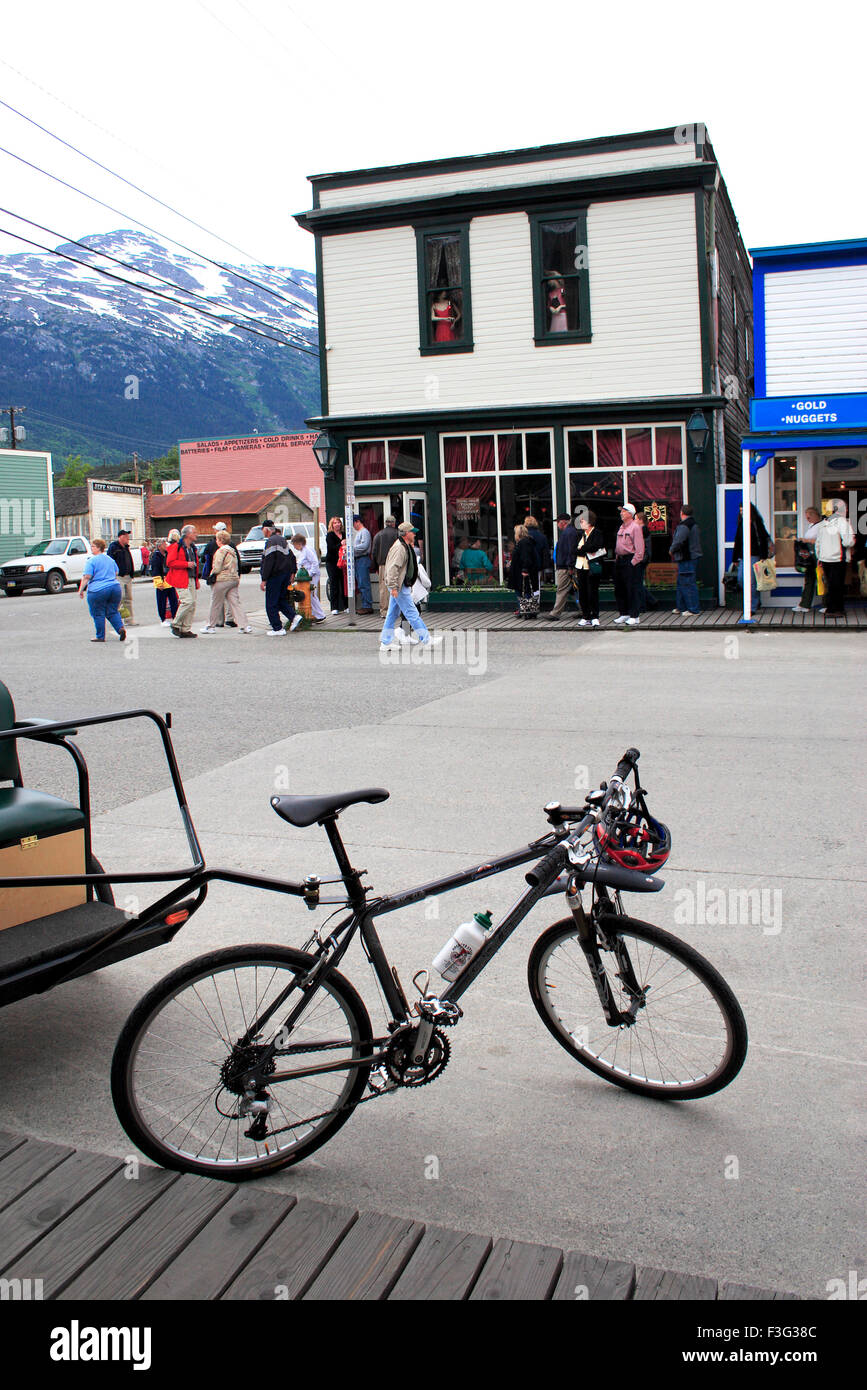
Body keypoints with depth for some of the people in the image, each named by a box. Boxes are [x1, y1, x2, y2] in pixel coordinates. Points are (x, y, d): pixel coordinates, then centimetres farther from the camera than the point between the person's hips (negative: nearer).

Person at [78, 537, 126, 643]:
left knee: (98, 614, 4)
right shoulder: (110, 559, 14)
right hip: (115, 588, 6)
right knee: (113, 612, 14)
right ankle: (120, 628, -8)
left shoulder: (91, 561, -7)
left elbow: (86, 577, -12)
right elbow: (116, 574, 22)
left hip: (98, 590, -6)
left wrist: (81, 590, -6)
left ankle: (100, 636, 8)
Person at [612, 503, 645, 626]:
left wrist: (634, 562, -17)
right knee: (619, 588, 10)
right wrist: (616, 558, 15)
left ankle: (634, 616, -3)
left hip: (630, 561, -9)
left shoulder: (635, 527, -8)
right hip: (619, 560, 9)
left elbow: (639, 548, -13)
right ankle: (623, 614, 19)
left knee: (631, 589, -7)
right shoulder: (622, 527, 18)